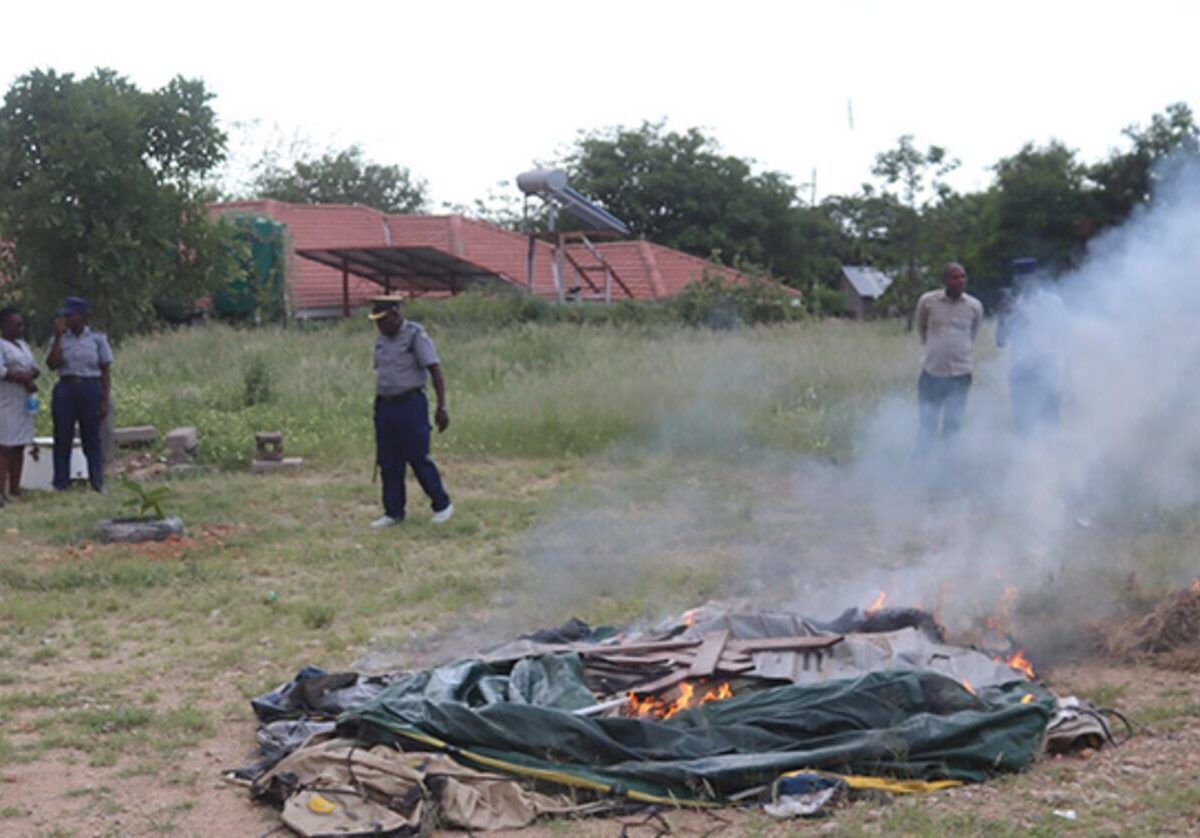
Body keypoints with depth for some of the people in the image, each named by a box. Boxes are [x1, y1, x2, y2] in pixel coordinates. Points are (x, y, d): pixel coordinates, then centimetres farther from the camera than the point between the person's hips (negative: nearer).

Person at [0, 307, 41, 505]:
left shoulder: (23, 345, 19)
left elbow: (36, 369, 17)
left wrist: (29, 375, -5)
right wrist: (25, 379, -13)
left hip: (24, 402, 8)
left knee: (19, 446, 8)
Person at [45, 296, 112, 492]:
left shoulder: (97, 338, 2)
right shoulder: (60, 338, 7)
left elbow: (106, 372, 3)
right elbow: (52, 364, -7)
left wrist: (105, 401, -4)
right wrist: (58, 336, -9)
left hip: (90, 389, -2)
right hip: (65, 389, 2)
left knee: (92, 438, 1)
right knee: (62, 438, 2)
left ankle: (97, 483, 6)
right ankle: (60, 485, 6)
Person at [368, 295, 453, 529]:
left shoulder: (416, 336, -9)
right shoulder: (381, 340, 12)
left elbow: (436, 372, -13)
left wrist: (441, 408, -18)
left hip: (411, 404, -7)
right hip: (384, 406, 7)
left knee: (418, 459, -5)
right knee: (388, 463, 6)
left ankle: (442, 505, 11)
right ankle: (393, 512, 12)